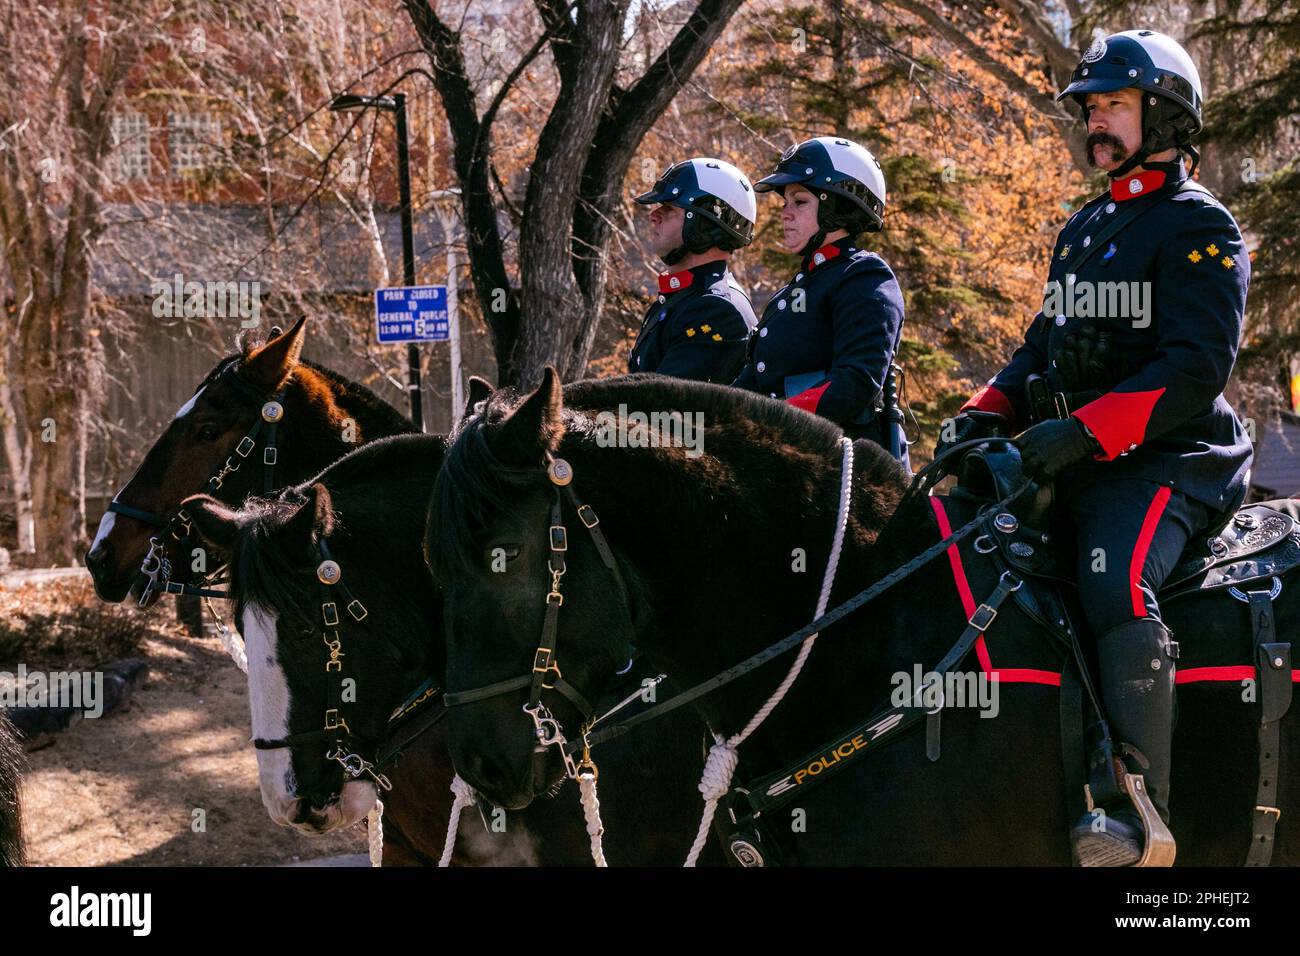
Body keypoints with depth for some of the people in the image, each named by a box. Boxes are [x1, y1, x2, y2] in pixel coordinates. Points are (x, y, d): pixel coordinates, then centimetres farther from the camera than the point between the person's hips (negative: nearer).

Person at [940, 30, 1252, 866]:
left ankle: (1141, 802, -36)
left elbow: (1196, 367, -17)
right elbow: (1045, 347, 25)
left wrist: (1085, 430, -27)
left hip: (1169, 458, -9)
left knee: (1117, 583, -34)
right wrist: (988, 414, 4)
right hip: (1074, 460, 9)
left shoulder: (1201, 228, -5)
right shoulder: (1084, 229, 21)